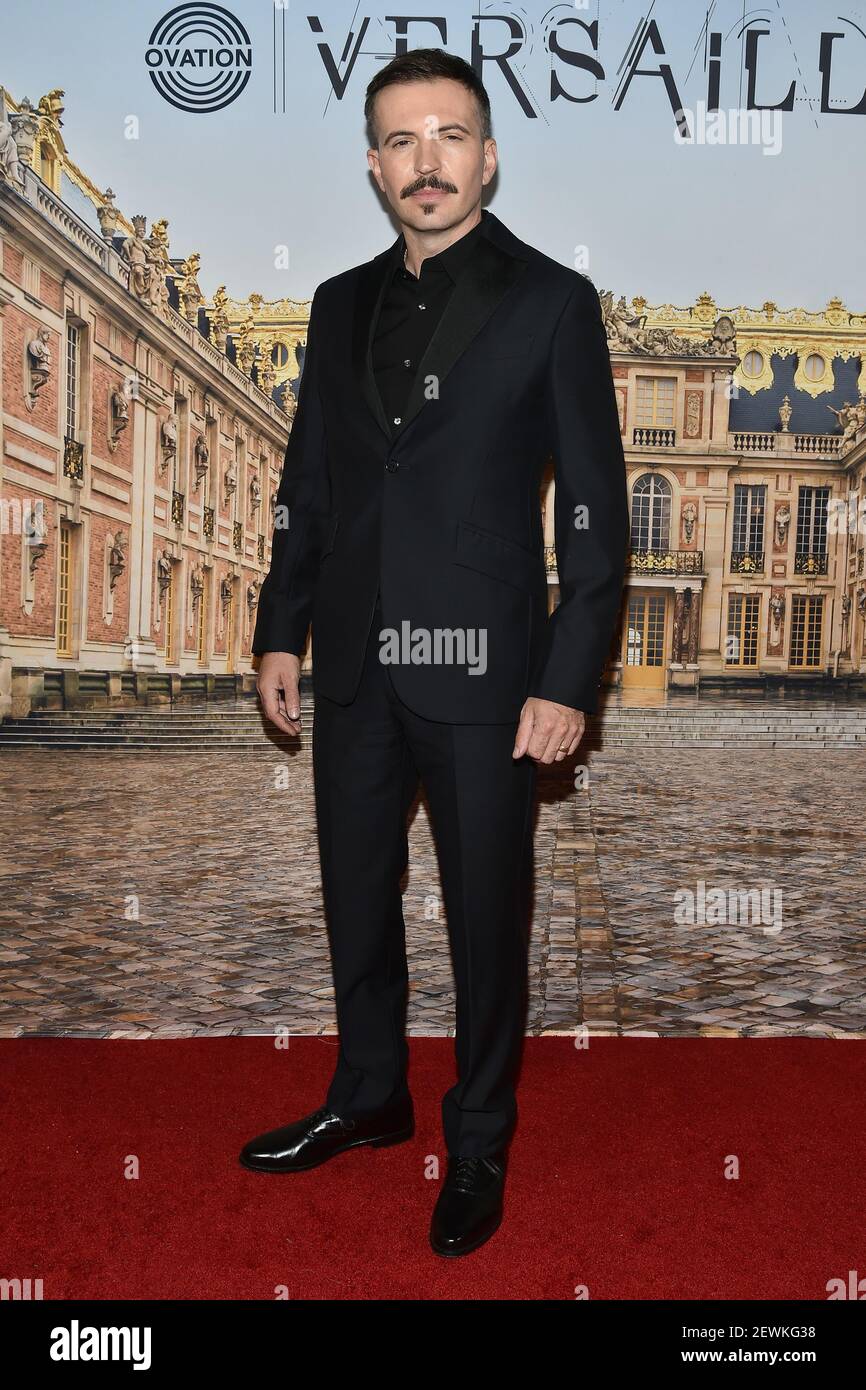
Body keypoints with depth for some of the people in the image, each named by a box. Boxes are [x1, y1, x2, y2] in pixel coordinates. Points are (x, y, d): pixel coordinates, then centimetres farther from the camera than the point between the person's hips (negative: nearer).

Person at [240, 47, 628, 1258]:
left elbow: (595, 508, -6)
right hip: (355, 669, 5)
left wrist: (568, 681, -12)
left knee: (486, 921, 8)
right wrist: (281, 630, 10)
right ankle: (368, 1099, 39)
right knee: (357, 901, 17)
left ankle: (479, 1144, 29)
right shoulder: (341, 305, 11)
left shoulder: (550, 302, -3)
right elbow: (307, 484, 15)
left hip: (483, 671, -5)